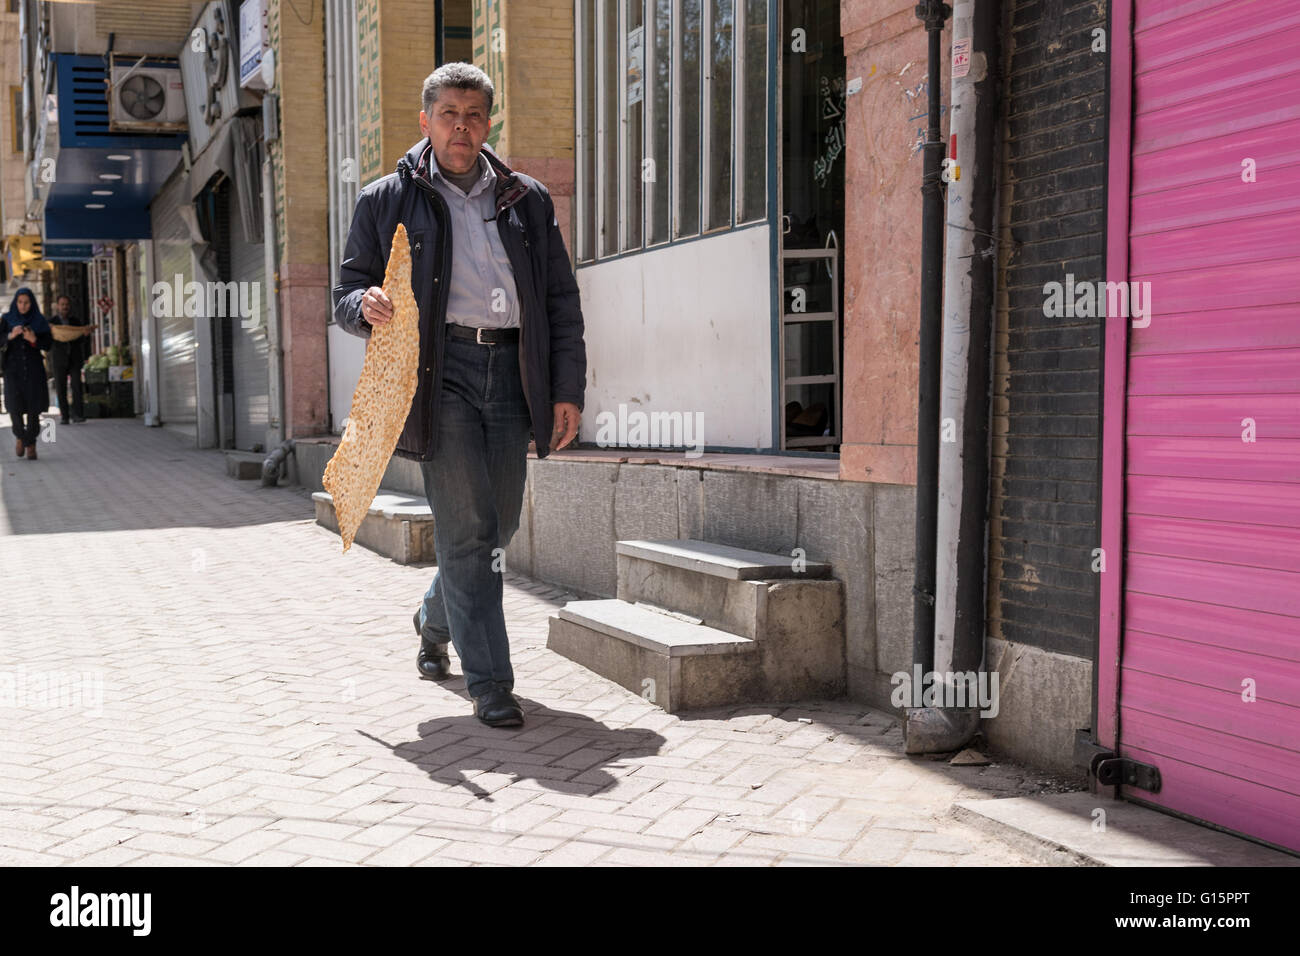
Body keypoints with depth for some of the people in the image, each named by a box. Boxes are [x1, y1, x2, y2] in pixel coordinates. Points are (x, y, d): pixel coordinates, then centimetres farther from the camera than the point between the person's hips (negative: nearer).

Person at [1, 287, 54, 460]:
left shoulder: (40, 321, 2)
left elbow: (48, 343, -2)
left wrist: (34, 339, -23)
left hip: (34, 368, 0)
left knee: (33, 407, -4)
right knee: (15, 405, -11)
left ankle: (31, 445, 10)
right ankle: (21, 437, 15)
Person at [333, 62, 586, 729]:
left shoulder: (527, 200, 16)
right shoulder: (386, 200, 9)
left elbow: (562, 302, 14)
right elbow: (348, 292, 9)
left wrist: (568, 389, 5)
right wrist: (367, 307, -16)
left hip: (511, 371, 4)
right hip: (438, 369, -3)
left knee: (499, 525, 10)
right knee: (465, 528, -8)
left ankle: (436, 619, 39)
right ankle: (489, 682, -1)